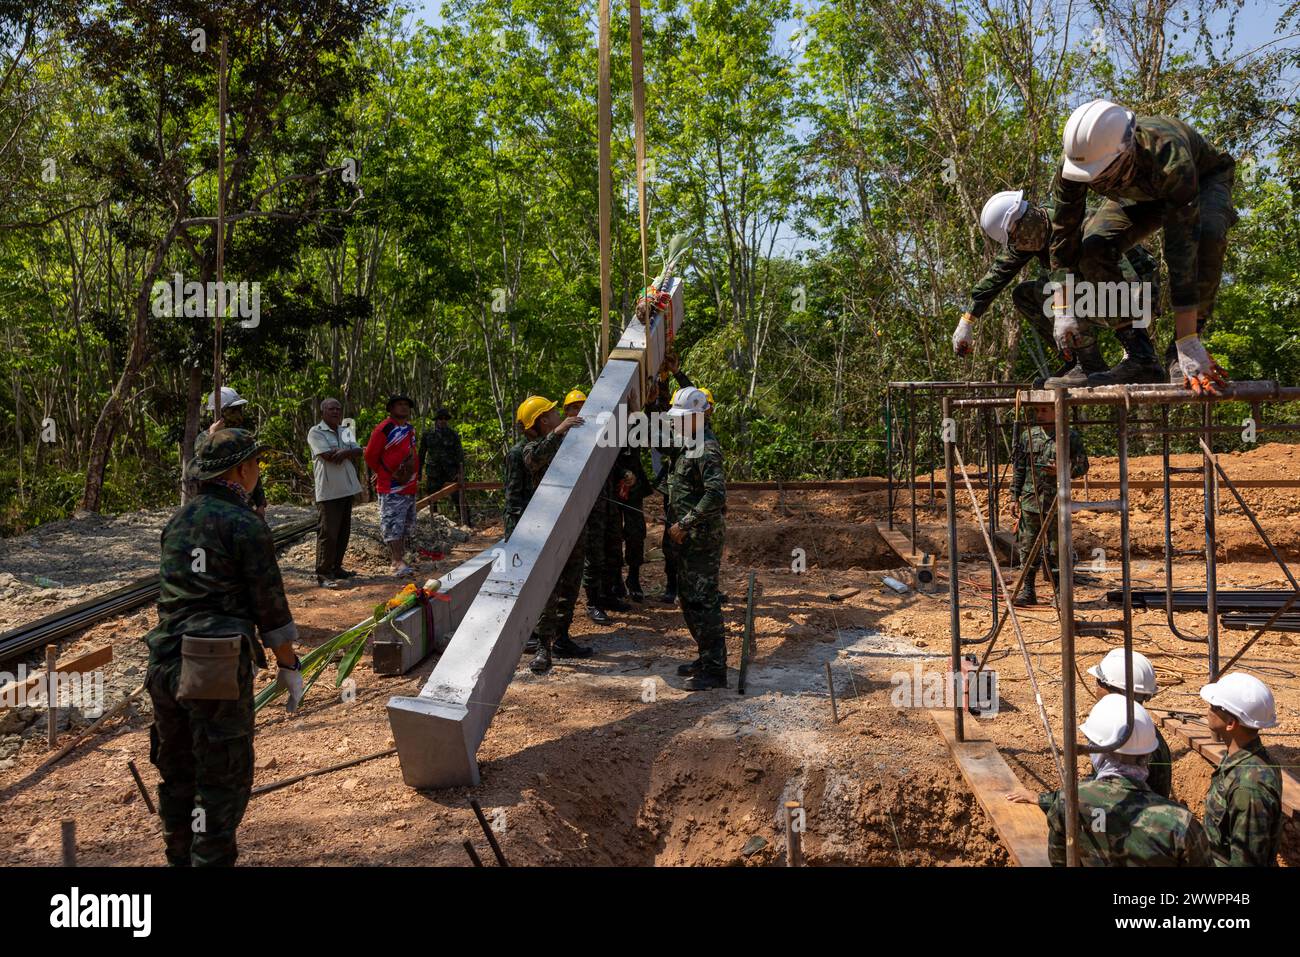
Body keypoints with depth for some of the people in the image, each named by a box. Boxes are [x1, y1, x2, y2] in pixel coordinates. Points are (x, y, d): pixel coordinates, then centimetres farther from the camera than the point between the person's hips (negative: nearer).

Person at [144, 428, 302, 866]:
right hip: (219, 670, -7)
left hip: (167, 662, 8)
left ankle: (180, 857, 34)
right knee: (223, 780, 3)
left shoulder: (178, 519, 11)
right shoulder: (246, 525, -11)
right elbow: (270, 606, -10)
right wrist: (290, 667, 0)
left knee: (176, 771, 20)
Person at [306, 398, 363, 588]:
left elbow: (358, 451, 3)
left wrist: (344, 452, -18)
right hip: (328, 491, -7)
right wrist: (349, 454, -5)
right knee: (328, 533, -8)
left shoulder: (344, 432, 16)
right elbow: (328, 455, -19)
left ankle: (336, 567, 23)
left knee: (343, 532, 12)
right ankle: (323, 574, -4)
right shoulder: (315, 432, -7)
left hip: (347, 488, 8)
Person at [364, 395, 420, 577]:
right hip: (391, 488, -9)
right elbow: (370, 456, -11)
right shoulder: (384, 429, -12)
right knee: (393, 526, -10)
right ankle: (397, 562, -12)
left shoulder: (410, 429, 13)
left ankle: (401, 558, 25)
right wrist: (387, 474, -8)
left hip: (410, 487, 9)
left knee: (405, 526, 15)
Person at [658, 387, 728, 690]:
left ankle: (715, 670, 0)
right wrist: (681, 526, 16)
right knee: (689, 598, 17)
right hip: (691, 538, 11)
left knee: (703, 602, -7)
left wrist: (685, 523, -24)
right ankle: (706, 658, 28)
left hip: (703, 539, -11)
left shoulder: (707, 449, -17)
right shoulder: (692, 446, 16)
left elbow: (717, 495, -28)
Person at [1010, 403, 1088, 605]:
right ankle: (1027, 591, 12)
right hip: (1030, 500, 3)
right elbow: (1018, 468, 12)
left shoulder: (1071, 437, 0)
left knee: (1056, 548, 1)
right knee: (1027, 546, 4)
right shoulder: (1027, 435, 9)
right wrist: (1015, 497, 8)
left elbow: (1082, 466, 3)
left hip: (1056, 501, -3)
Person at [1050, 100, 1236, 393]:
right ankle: (1139, 355, -11)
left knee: (1206, 237, -37)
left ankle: (1182, 354, -20)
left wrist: (1188, 344, -47)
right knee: (1093, 248, -23)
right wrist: (1063, 310, -22)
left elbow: (1181, 249, -47)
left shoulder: (1167, 157, -46)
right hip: (1141, 194, 4)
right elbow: (1063, 234, -21)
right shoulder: (1075, 162, -33)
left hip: (1205, 179, -4)